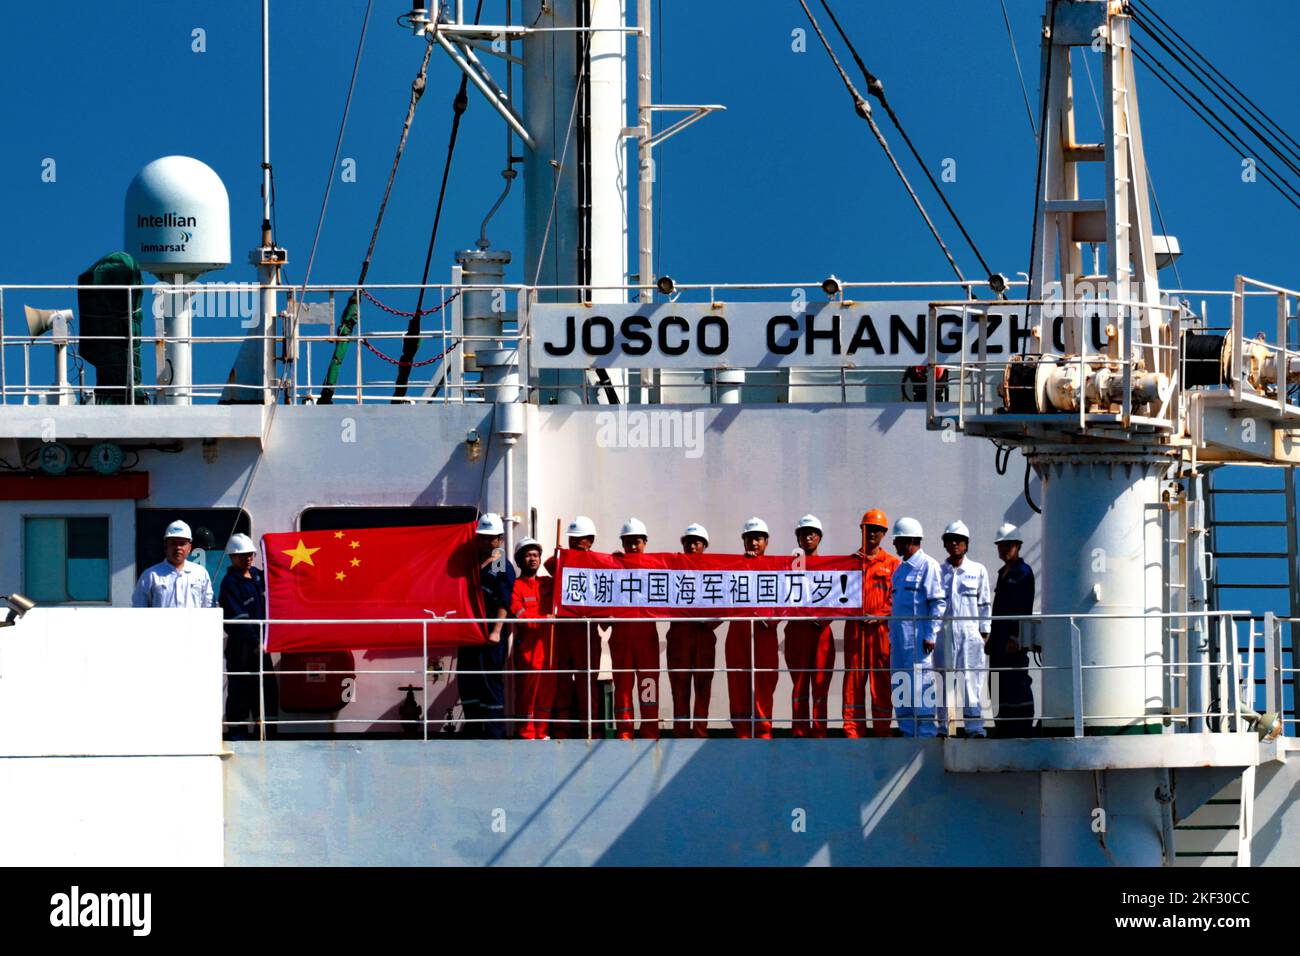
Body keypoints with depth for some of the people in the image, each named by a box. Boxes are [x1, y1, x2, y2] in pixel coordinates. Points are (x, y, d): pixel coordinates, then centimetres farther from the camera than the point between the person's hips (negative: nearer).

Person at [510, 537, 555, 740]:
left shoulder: (547, 584, 17)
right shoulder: (516, 586, -1)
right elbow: (520, 616, -11)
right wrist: (544, 619, -19)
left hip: (548, 645, 5)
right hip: (527, 645, -5)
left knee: (547, 689, 6)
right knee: (527, 691, -4)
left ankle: (542, 732, 13)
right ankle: (526, 733, 1)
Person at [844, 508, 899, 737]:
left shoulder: (892, 563, 7)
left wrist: (882, 616, -10)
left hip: (881, 627, -2)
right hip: (855, 627, 2)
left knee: (882, 680, -2)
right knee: (853, 678, -1)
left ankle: (882, 730, 2)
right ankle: (853, 729, 0)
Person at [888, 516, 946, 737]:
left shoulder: (927, 566, -7)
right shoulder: (901, 568, 19)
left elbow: (938, 603, -11)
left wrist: (931, 635, -16)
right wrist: (892, 635, 19)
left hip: (918, 636, -9)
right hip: (900, 636, 9)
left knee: (921, 684, -8)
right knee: (900, 687, 9)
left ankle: (926, 731, -6)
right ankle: (907, 730, 14)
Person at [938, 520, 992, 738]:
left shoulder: (978, 571, 8)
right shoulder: (938, 571, 11)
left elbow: (985, 604, 9)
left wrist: (984, 633, 4)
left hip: (970, 632, -1)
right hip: (944, 634, 1)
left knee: (971, 679, -5)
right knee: (944, 680, 0)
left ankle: (974, 726, -5)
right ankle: (943, 726, 4)